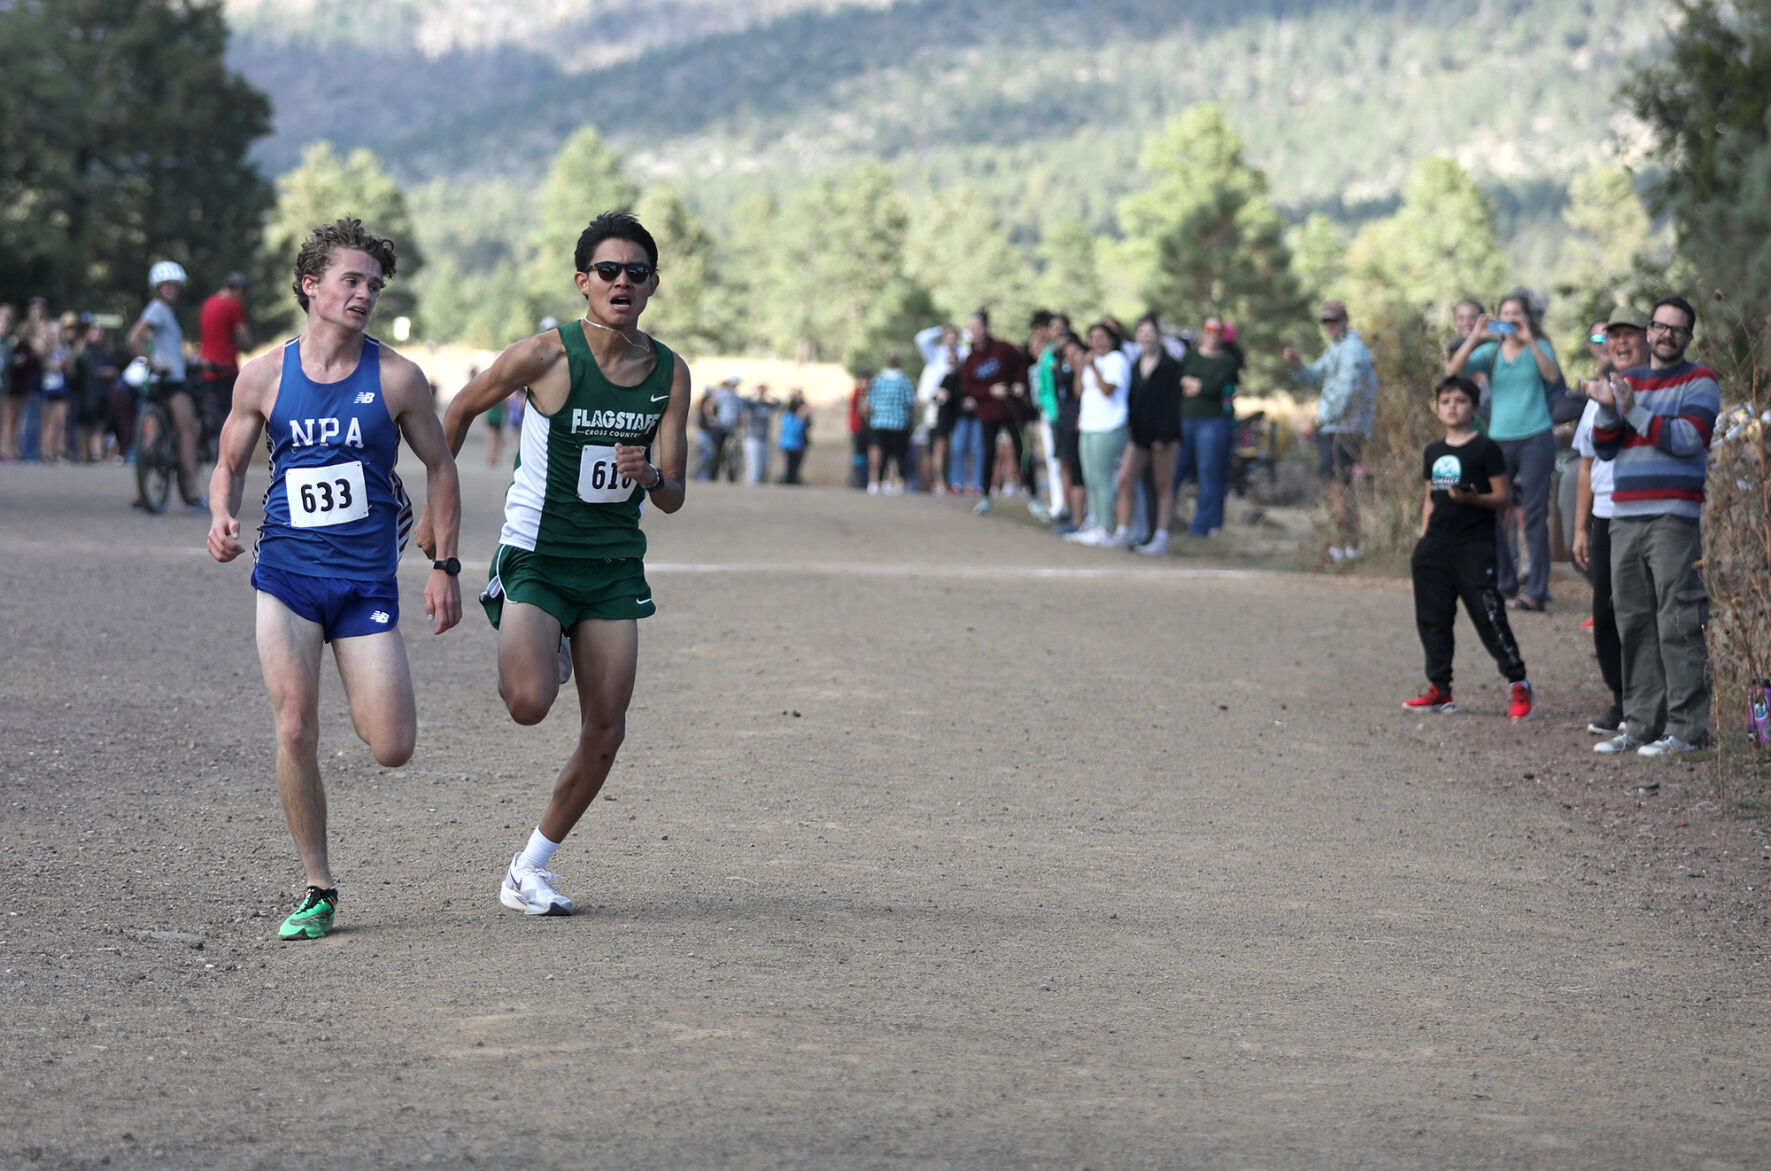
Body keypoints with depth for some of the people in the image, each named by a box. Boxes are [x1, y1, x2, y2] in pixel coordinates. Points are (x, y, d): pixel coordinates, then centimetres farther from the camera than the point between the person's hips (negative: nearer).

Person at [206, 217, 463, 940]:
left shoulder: (396, 378, -2)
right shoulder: (264, 376, 1)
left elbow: (439, 466, 8)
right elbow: (229, 465, 12)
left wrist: (445, 566, 5)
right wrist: (222, 518, -10)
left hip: (367, 580, 0)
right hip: (286, 575, 0)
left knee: (392, 750, -5)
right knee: (296, 733, -10)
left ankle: (364, 698, 32)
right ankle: (317, 889, 5)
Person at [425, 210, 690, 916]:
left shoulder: (670, 373, 0)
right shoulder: (547, 355, -13)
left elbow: (673, 498, 3)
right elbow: (460, 411, 3)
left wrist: (649, 476, -21)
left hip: (615, 566, 4)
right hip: (536, 558, -4)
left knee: (605, 734, 1)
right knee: (529, 704, -26)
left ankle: (530, 869, 19)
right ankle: (535, 654, 13)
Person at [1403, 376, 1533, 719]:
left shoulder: (1486, 449, -3)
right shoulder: (1433, 452, 15)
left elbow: (1502, 495, -6)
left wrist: (1474, 498, -23)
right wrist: (1423, 538, 13)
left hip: (1474, 545, -6)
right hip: (1437, 546, 7)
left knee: (1489, 616, -10)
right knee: (1433, 619, 7)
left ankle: (1518, 684, -1)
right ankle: (1439, 689, 16)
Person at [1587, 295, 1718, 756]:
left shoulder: (1699, 382, 3)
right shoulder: (1625, 381, 19)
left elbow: (1687, 438, -12)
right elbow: (1604, 449, 11)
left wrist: (1633, 409, -14)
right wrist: (1607, 409, -7)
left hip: (1674, 519, -6)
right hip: (1625, 519, 6)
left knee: (1678, 624, -9)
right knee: (1633, 624, 7)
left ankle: (1686, 727, -8)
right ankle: (1640, 725, 12)